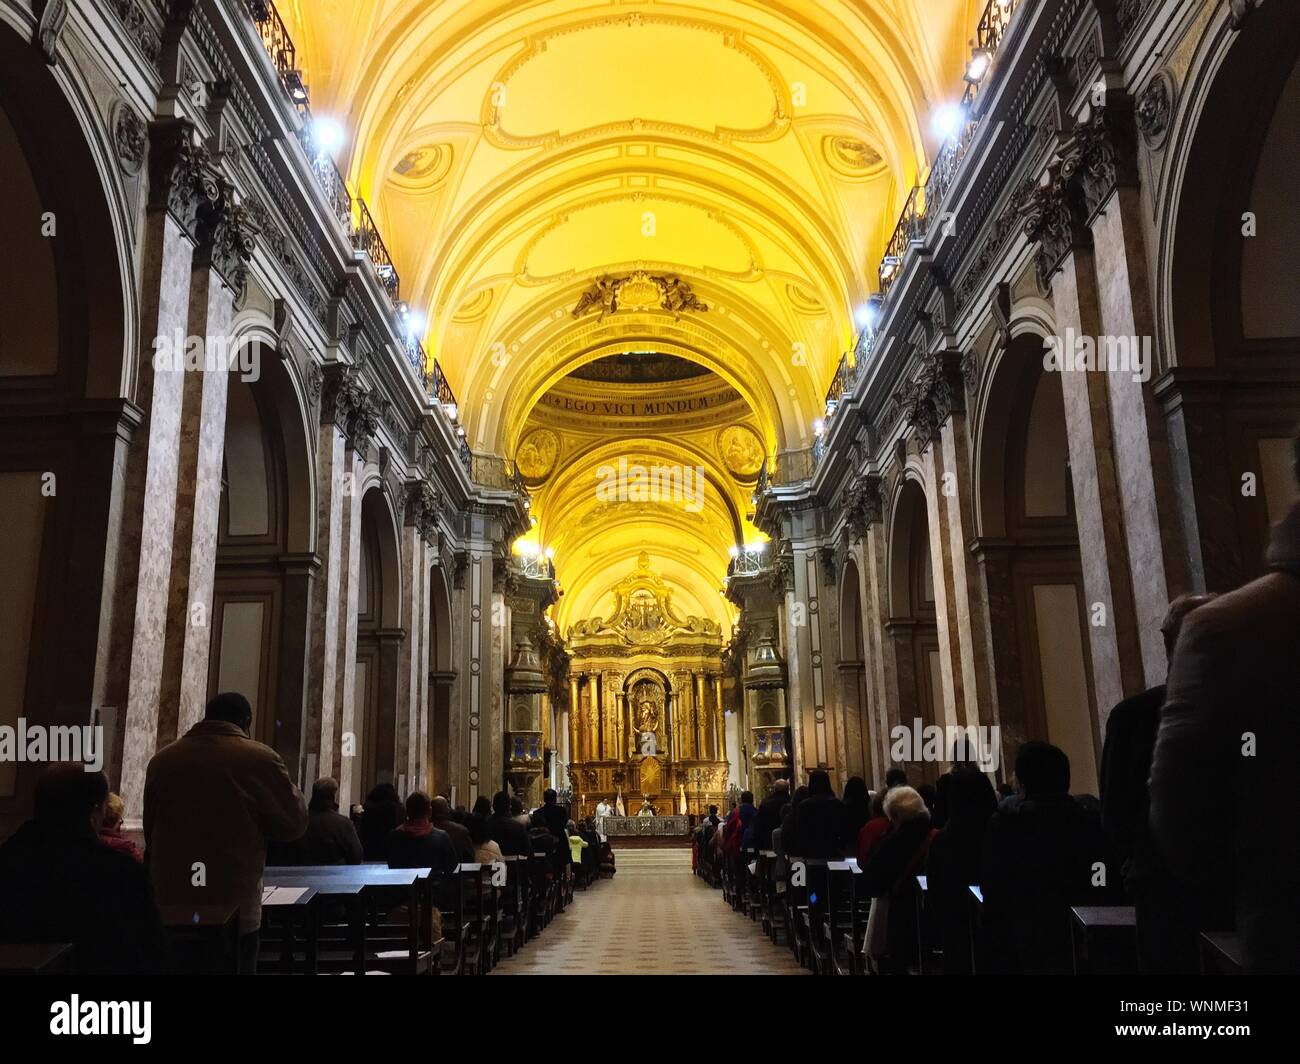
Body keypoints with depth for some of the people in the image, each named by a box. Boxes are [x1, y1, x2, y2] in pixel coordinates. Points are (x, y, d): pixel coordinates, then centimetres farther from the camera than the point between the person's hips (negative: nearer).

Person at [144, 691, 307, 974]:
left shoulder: (161, 760, 4)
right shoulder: (259, 759, -10)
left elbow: (150, 829, 16)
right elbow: (293, 823, -3)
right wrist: (291, 790, 15)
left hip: (169, 904, 4)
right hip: (234, 908, -4)